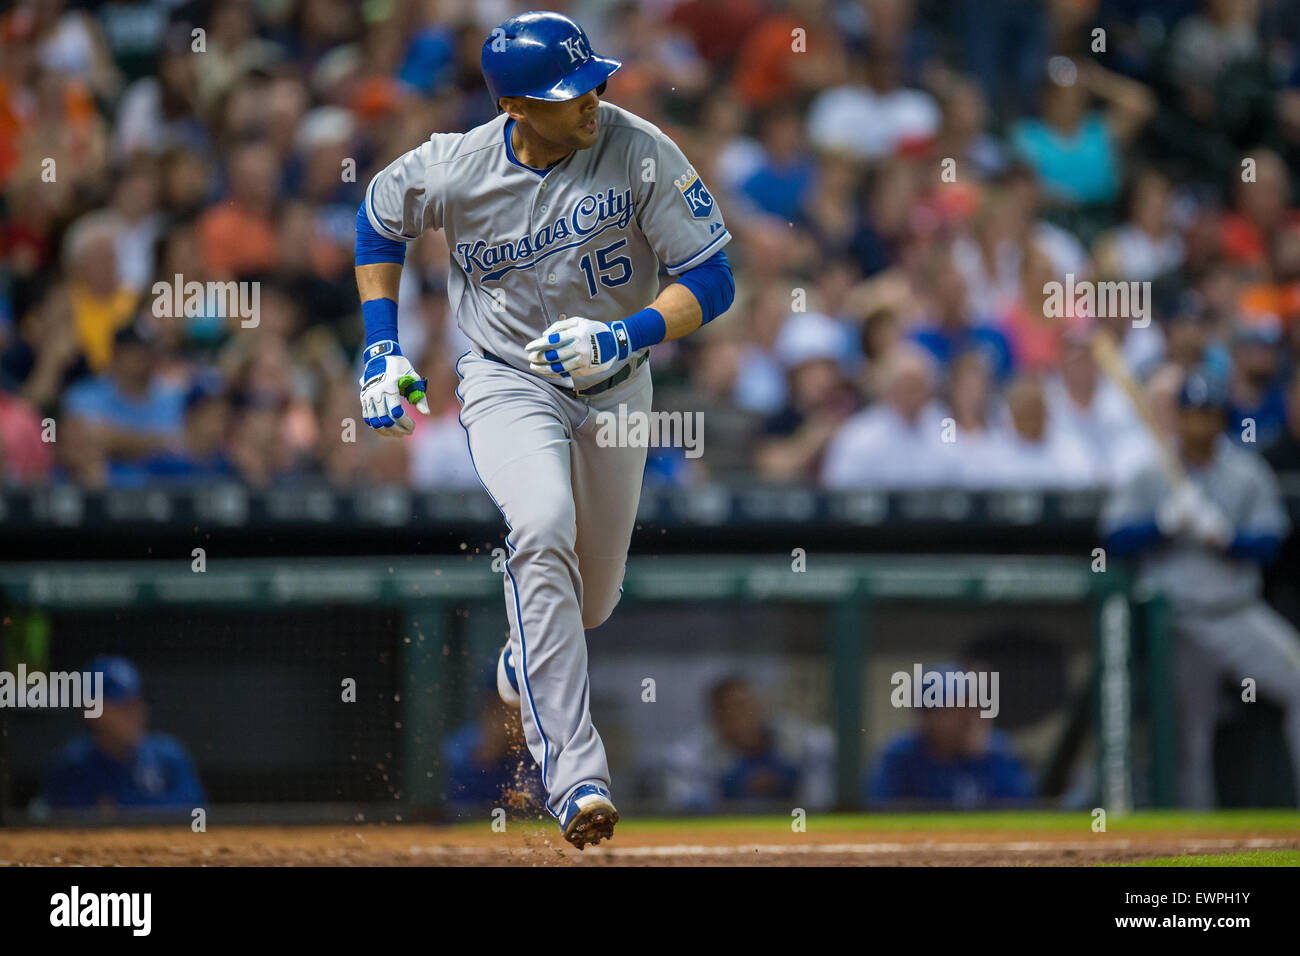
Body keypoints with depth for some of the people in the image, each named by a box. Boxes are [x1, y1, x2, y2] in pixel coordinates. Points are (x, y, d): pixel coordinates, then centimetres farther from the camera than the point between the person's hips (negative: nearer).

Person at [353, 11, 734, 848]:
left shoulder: (641, 154, -18)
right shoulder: (454, 169, -16)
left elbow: (712, 282, -16)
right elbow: (380, 218, 6)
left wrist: (626, 337, -32)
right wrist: (383, 351, 1)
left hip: (616, 388, 2)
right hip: (508, 380, -2)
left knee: (594, 596, 14)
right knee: (543, 532, -30)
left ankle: (526, 661, 54)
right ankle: (574, 772, -36)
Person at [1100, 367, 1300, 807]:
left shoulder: (1248, 471, 6)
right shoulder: (1150, 474, 4)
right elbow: (1115, 536, -5)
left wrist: (1225, 536, -20)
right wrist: (1166, 520, -19)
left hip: (1240, 617, 1)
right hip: (1179, 622, 0)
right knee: (1191, 739, 1)